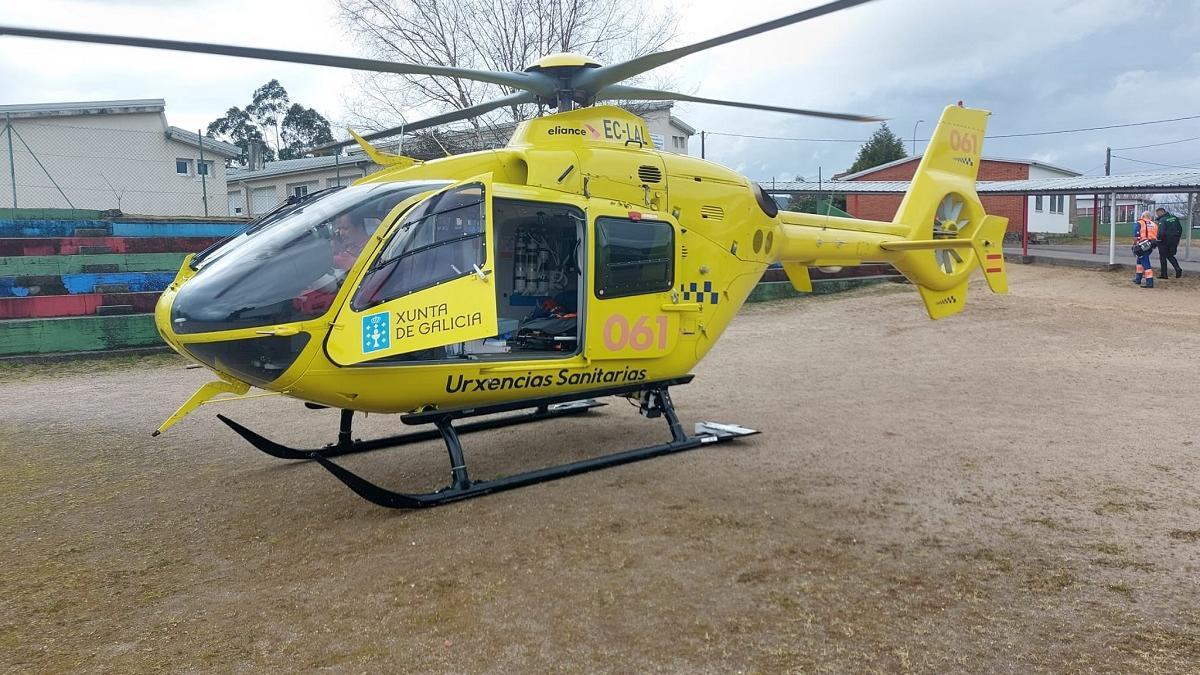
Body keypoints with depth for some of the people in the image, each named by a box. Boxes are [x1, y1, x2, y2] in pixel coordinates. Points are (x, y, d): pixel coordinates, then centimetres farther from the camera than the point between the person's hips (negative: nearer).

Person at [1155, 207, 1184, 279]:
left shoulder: (1162, 220, -16)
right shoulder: (1174, 217, 7)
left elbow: (1161, 232, -25)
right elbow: (1180, 229, 13)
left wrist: (1158, 240, -10)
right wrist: (1178, 238, 20)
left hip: (1165, 241, -7)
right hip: (1174, 240, 7)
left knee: (1163, 257, 6)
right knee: (1170, 256, 21)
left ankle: (1164, 275, 7)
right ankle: (1178, 268, 0)